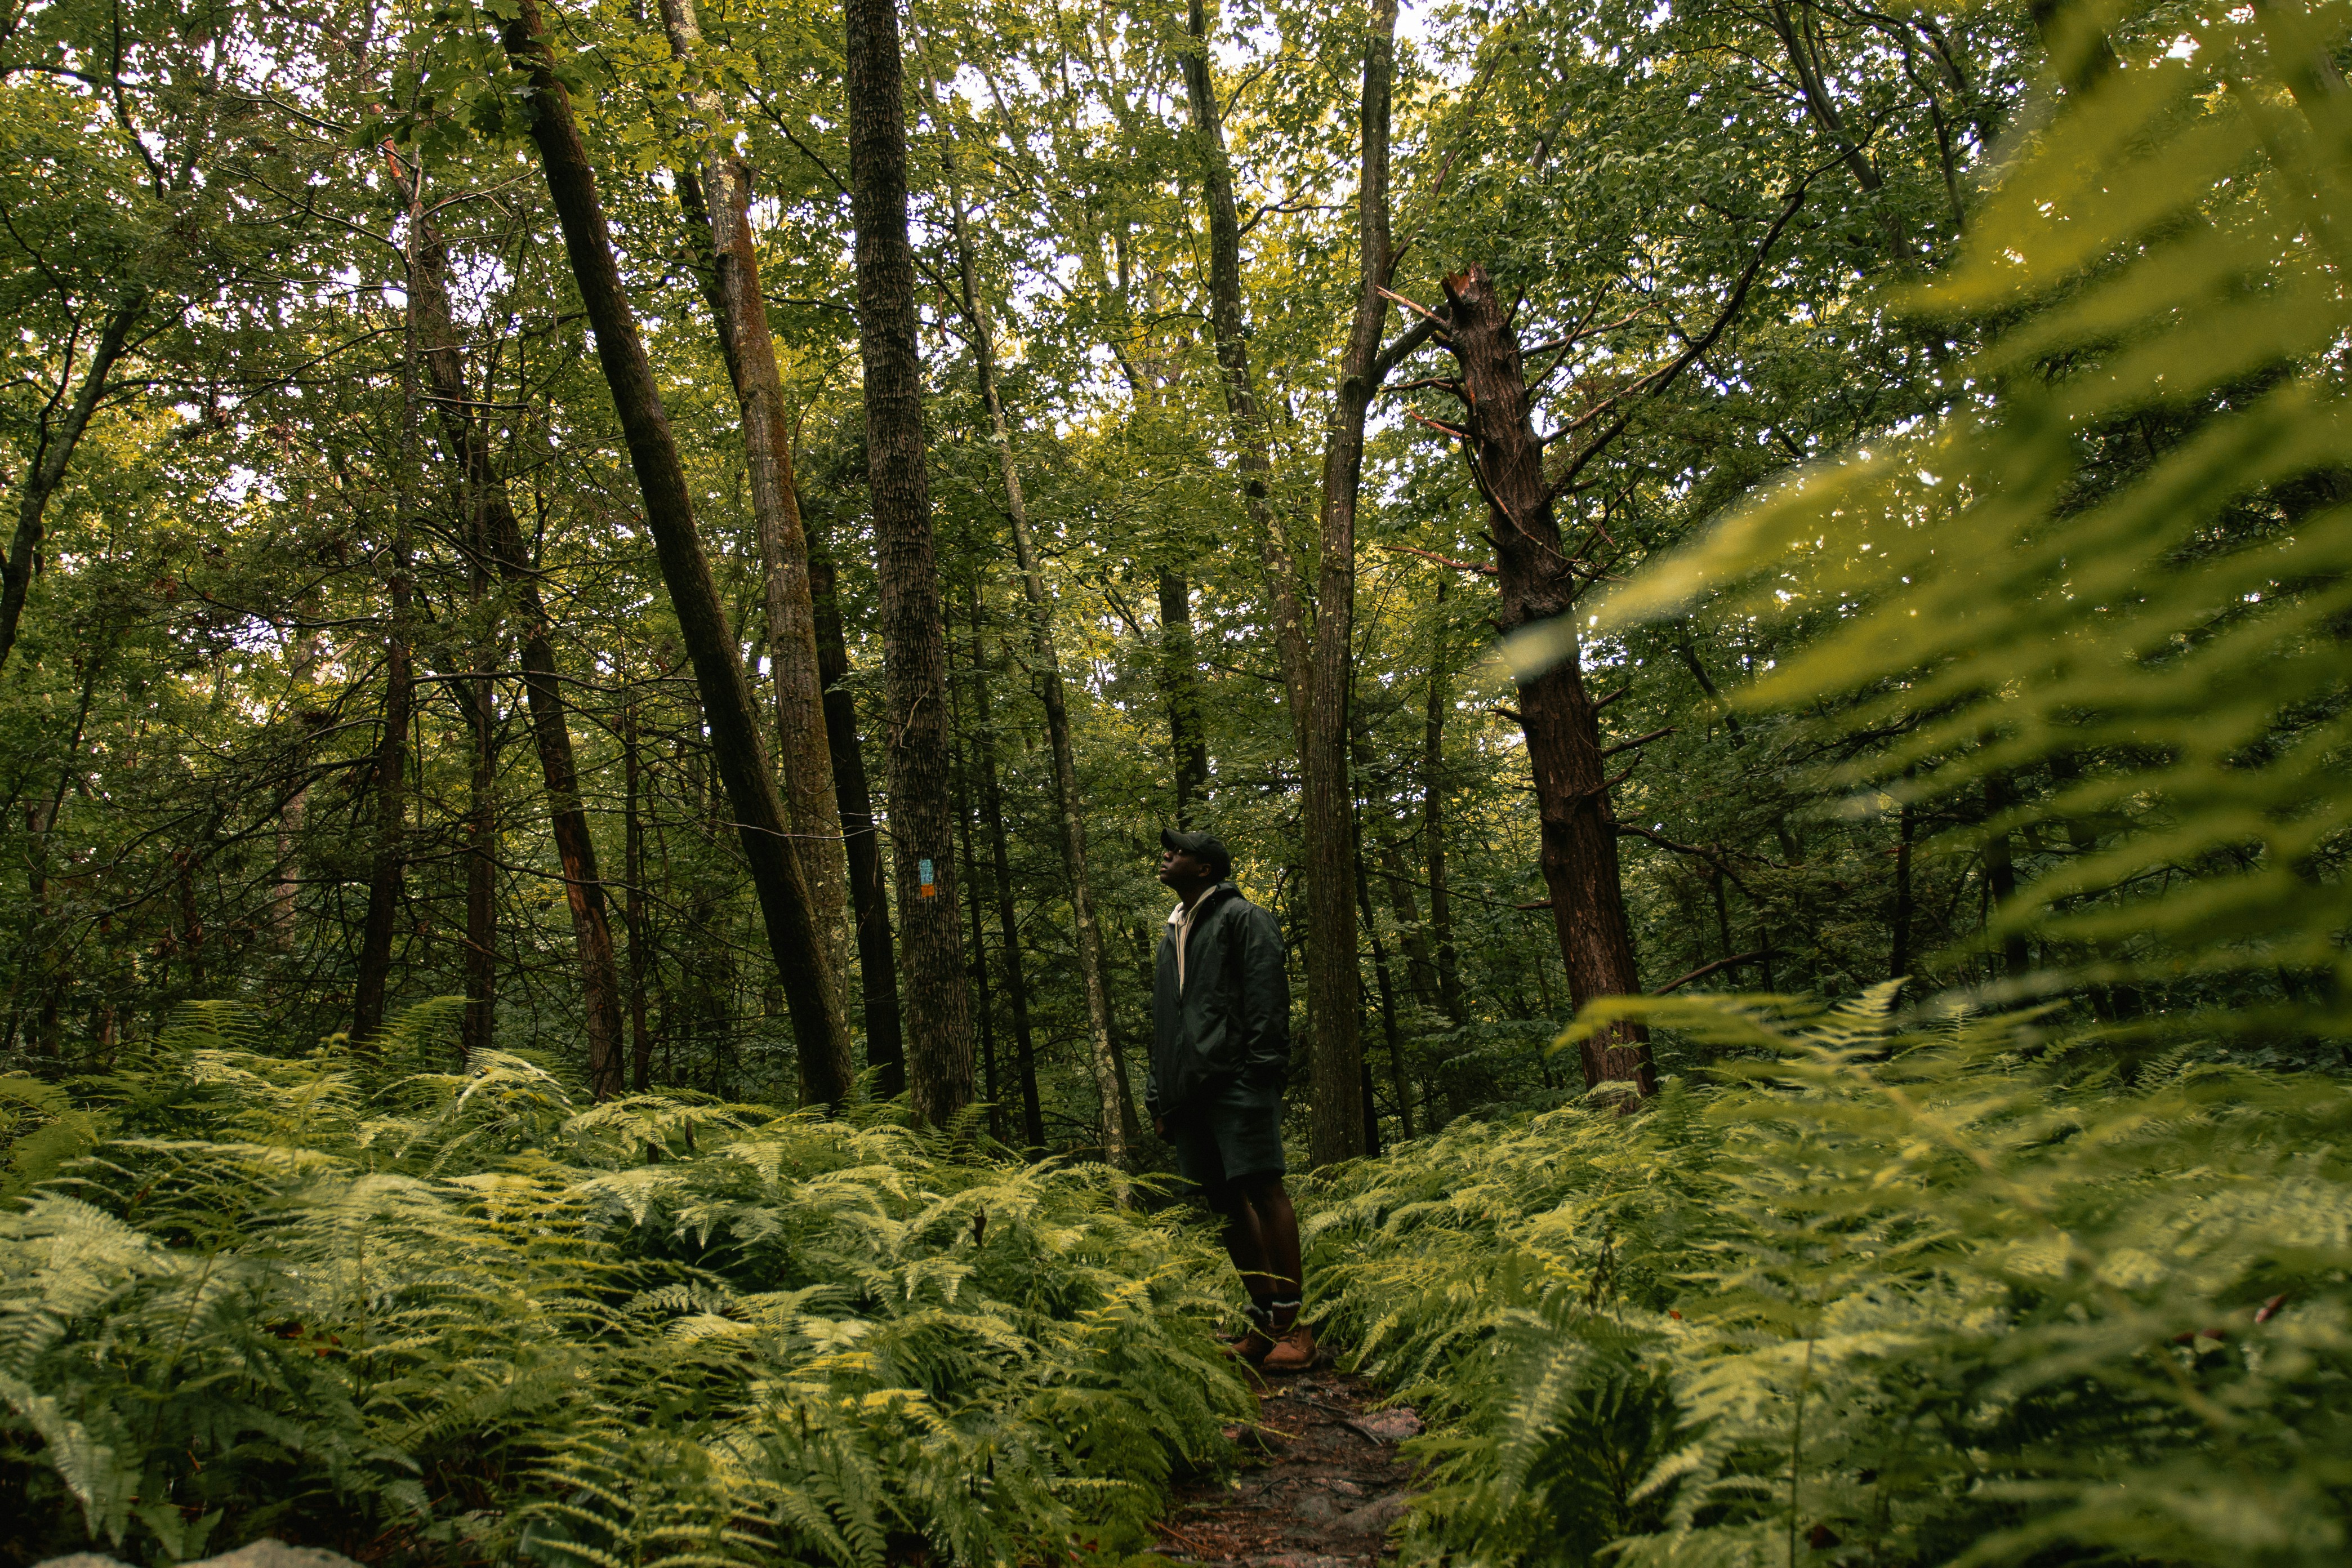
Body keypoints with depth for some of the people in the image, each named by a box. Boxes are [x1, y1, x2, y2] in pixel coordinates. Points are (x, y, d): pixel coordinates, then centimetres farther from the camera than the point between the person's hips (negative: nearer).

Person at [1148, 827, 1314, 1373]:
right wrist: (1159, 1094, 19)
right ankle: (1263, 1321, 13)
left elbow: (1266, 991, -7)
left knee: (1261, 1188, -10)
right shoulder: (1172, 936, 26)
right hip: (1188, 1087, 8)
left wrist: (1263, 1063, -18)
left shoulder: (1241, 918, 4)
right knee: (1222, 1199, 6)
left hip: (1235, 1078, -8)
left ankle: (1291, 1323, -7)